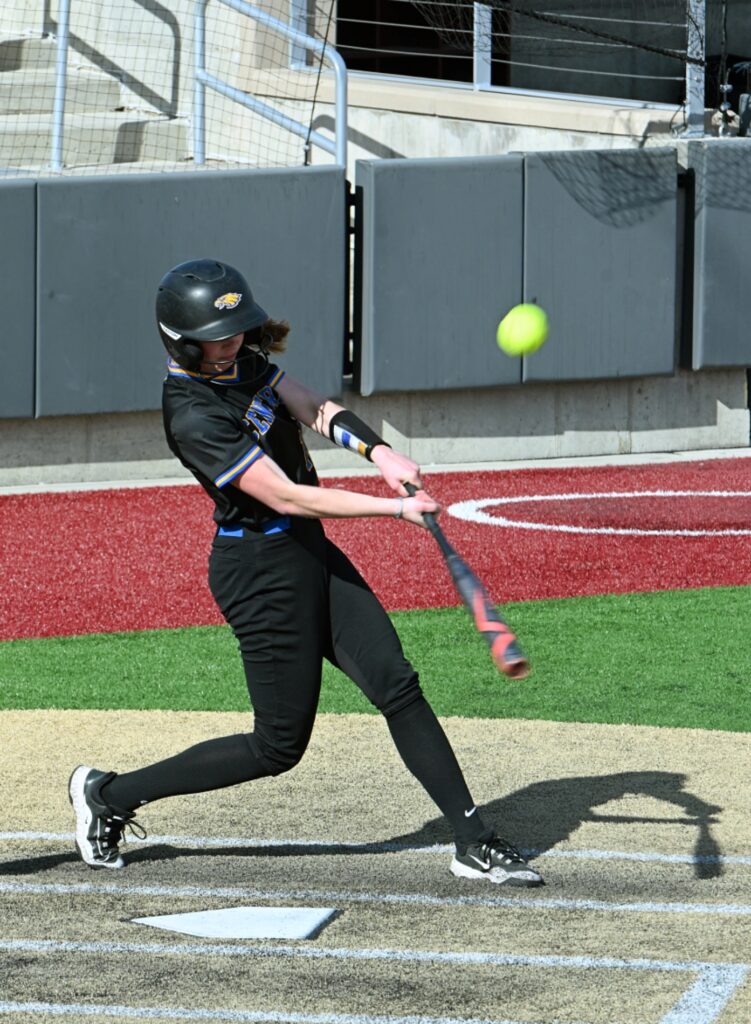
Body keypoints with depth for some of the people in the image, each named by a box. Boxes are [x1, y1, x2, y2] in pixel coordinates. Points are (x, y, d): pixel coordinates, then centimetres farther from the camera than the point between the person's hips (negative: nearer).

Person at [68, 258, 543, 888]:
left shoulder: (242, 360, 4)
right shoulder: (194, 415, -23)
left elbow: (314, 409, -6)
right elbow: (287, 496, -26)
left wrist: (379, 451, -25)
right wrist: (395, 507, -27)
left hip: (312, 554, 8)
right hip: (261, 570, -8)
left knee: (397, 685, 0)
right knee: (279, 746, 1)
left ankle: (475, 843, 3)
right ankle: (108, 794, 14)